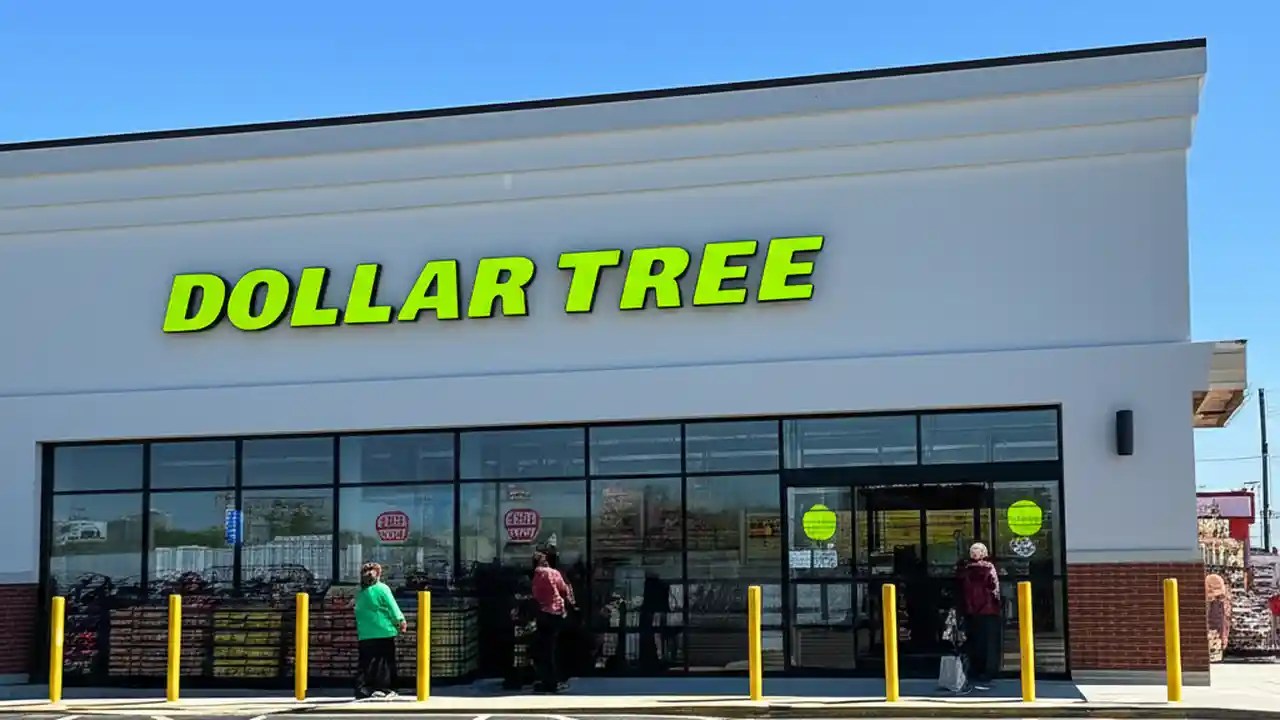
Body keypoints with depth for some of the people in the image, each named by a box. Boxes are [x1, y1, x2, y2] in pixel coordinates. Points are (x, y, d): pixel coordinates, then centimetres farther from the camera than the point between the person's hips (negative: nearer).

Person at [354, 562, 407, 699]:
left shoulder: (360, 593, 8)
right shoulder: (382, 588, -6)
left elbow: (359, 613, 10)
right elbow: (392, 607, -5)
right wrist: (401, 621, 6)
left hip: (365, 635, 4)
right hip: (384, 631, -4)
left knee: (366, 662, 7)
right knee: (385, 661, 4)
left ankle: (362, 689, 2)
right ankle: (384, 688, 5)